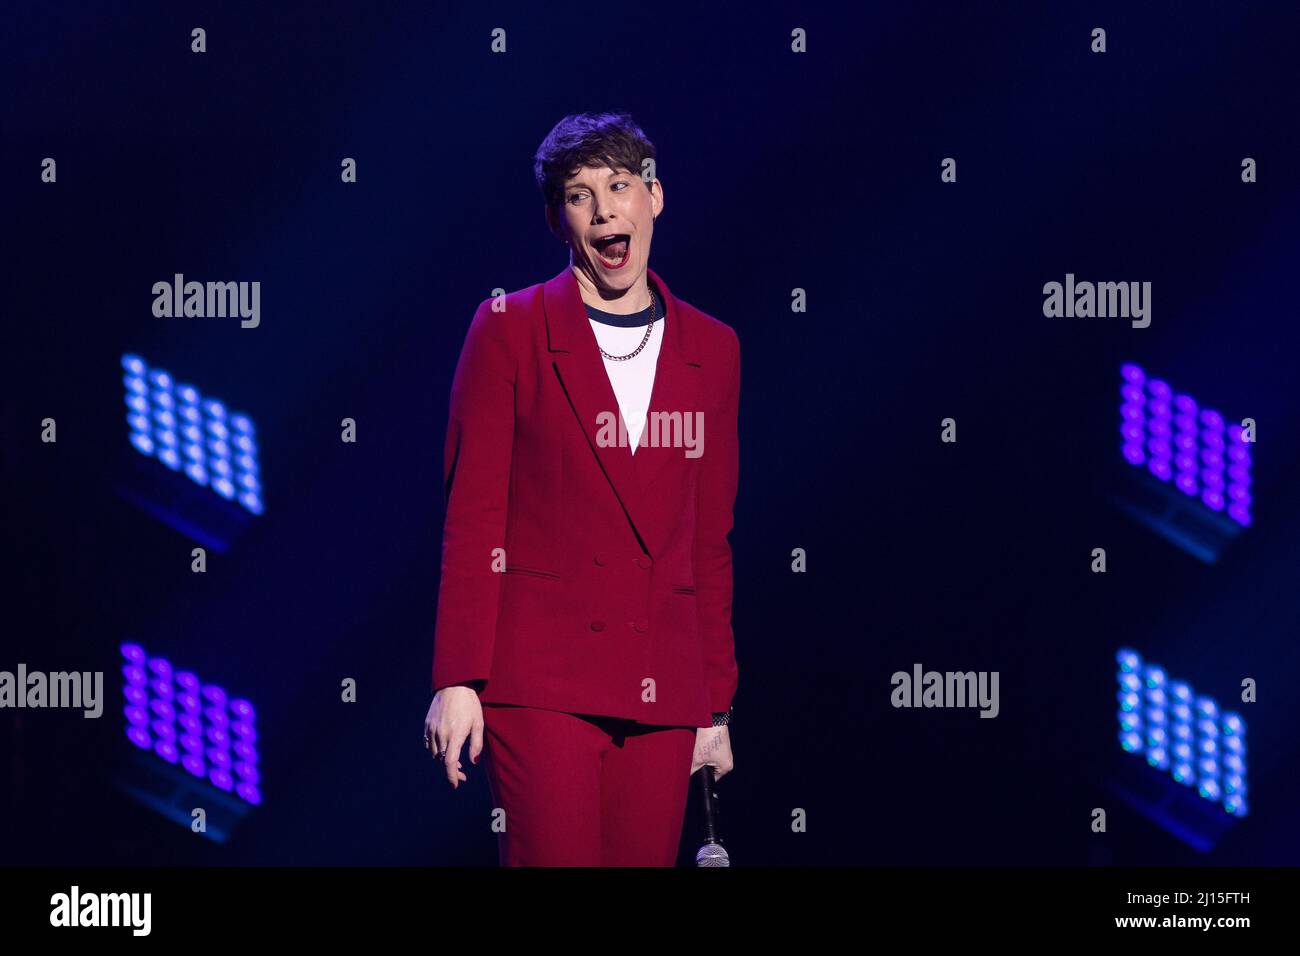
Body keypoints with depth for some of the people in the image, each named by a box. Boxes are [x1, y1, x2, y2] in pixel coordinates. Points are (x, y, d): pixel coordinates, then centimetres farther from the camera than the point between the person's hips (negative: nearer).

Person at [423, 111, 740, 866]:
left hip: (662, 689, 4)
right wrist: (459, 680, -8)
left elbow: (710, 542, 15)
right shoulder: (510, 331, 2)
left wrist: (716, 705, 13)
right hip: (541, 678, -4)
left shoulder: (711, 350, 12)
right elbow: (472, 519, -1)